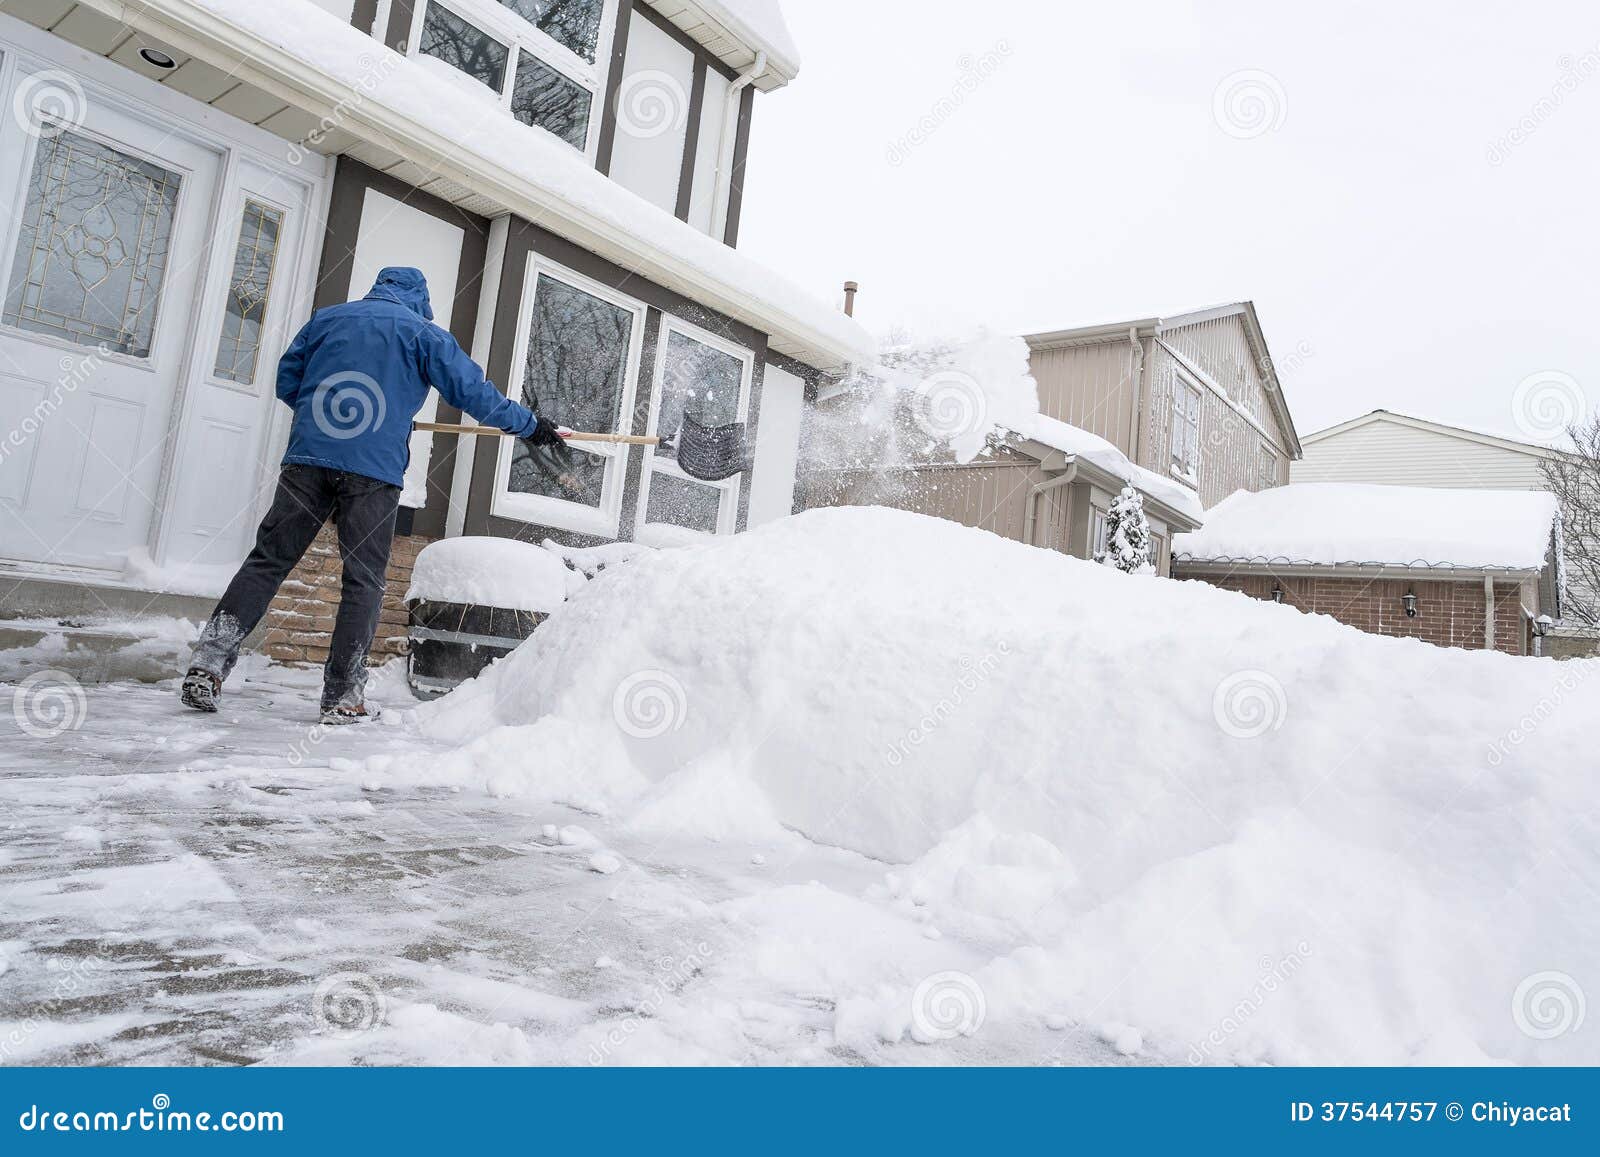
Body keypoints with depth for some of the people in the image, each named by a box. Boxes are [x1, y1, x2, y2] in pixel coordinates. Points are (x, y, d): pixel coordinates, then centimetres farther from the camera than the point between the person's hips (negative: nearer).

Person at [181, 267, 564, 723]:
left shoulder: (327, 317, 19)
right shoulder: (421, 331, 9)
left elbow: (286, 380, 20)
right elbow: (473, 390, 6)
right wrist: (530, 425, 14)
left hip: (308, 455, 4)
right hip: (375, 468, -3)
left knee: (267, 560, 8)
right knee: (363, 581, 2)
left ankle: (207, 665, 2)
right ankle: (343, 697, 4)